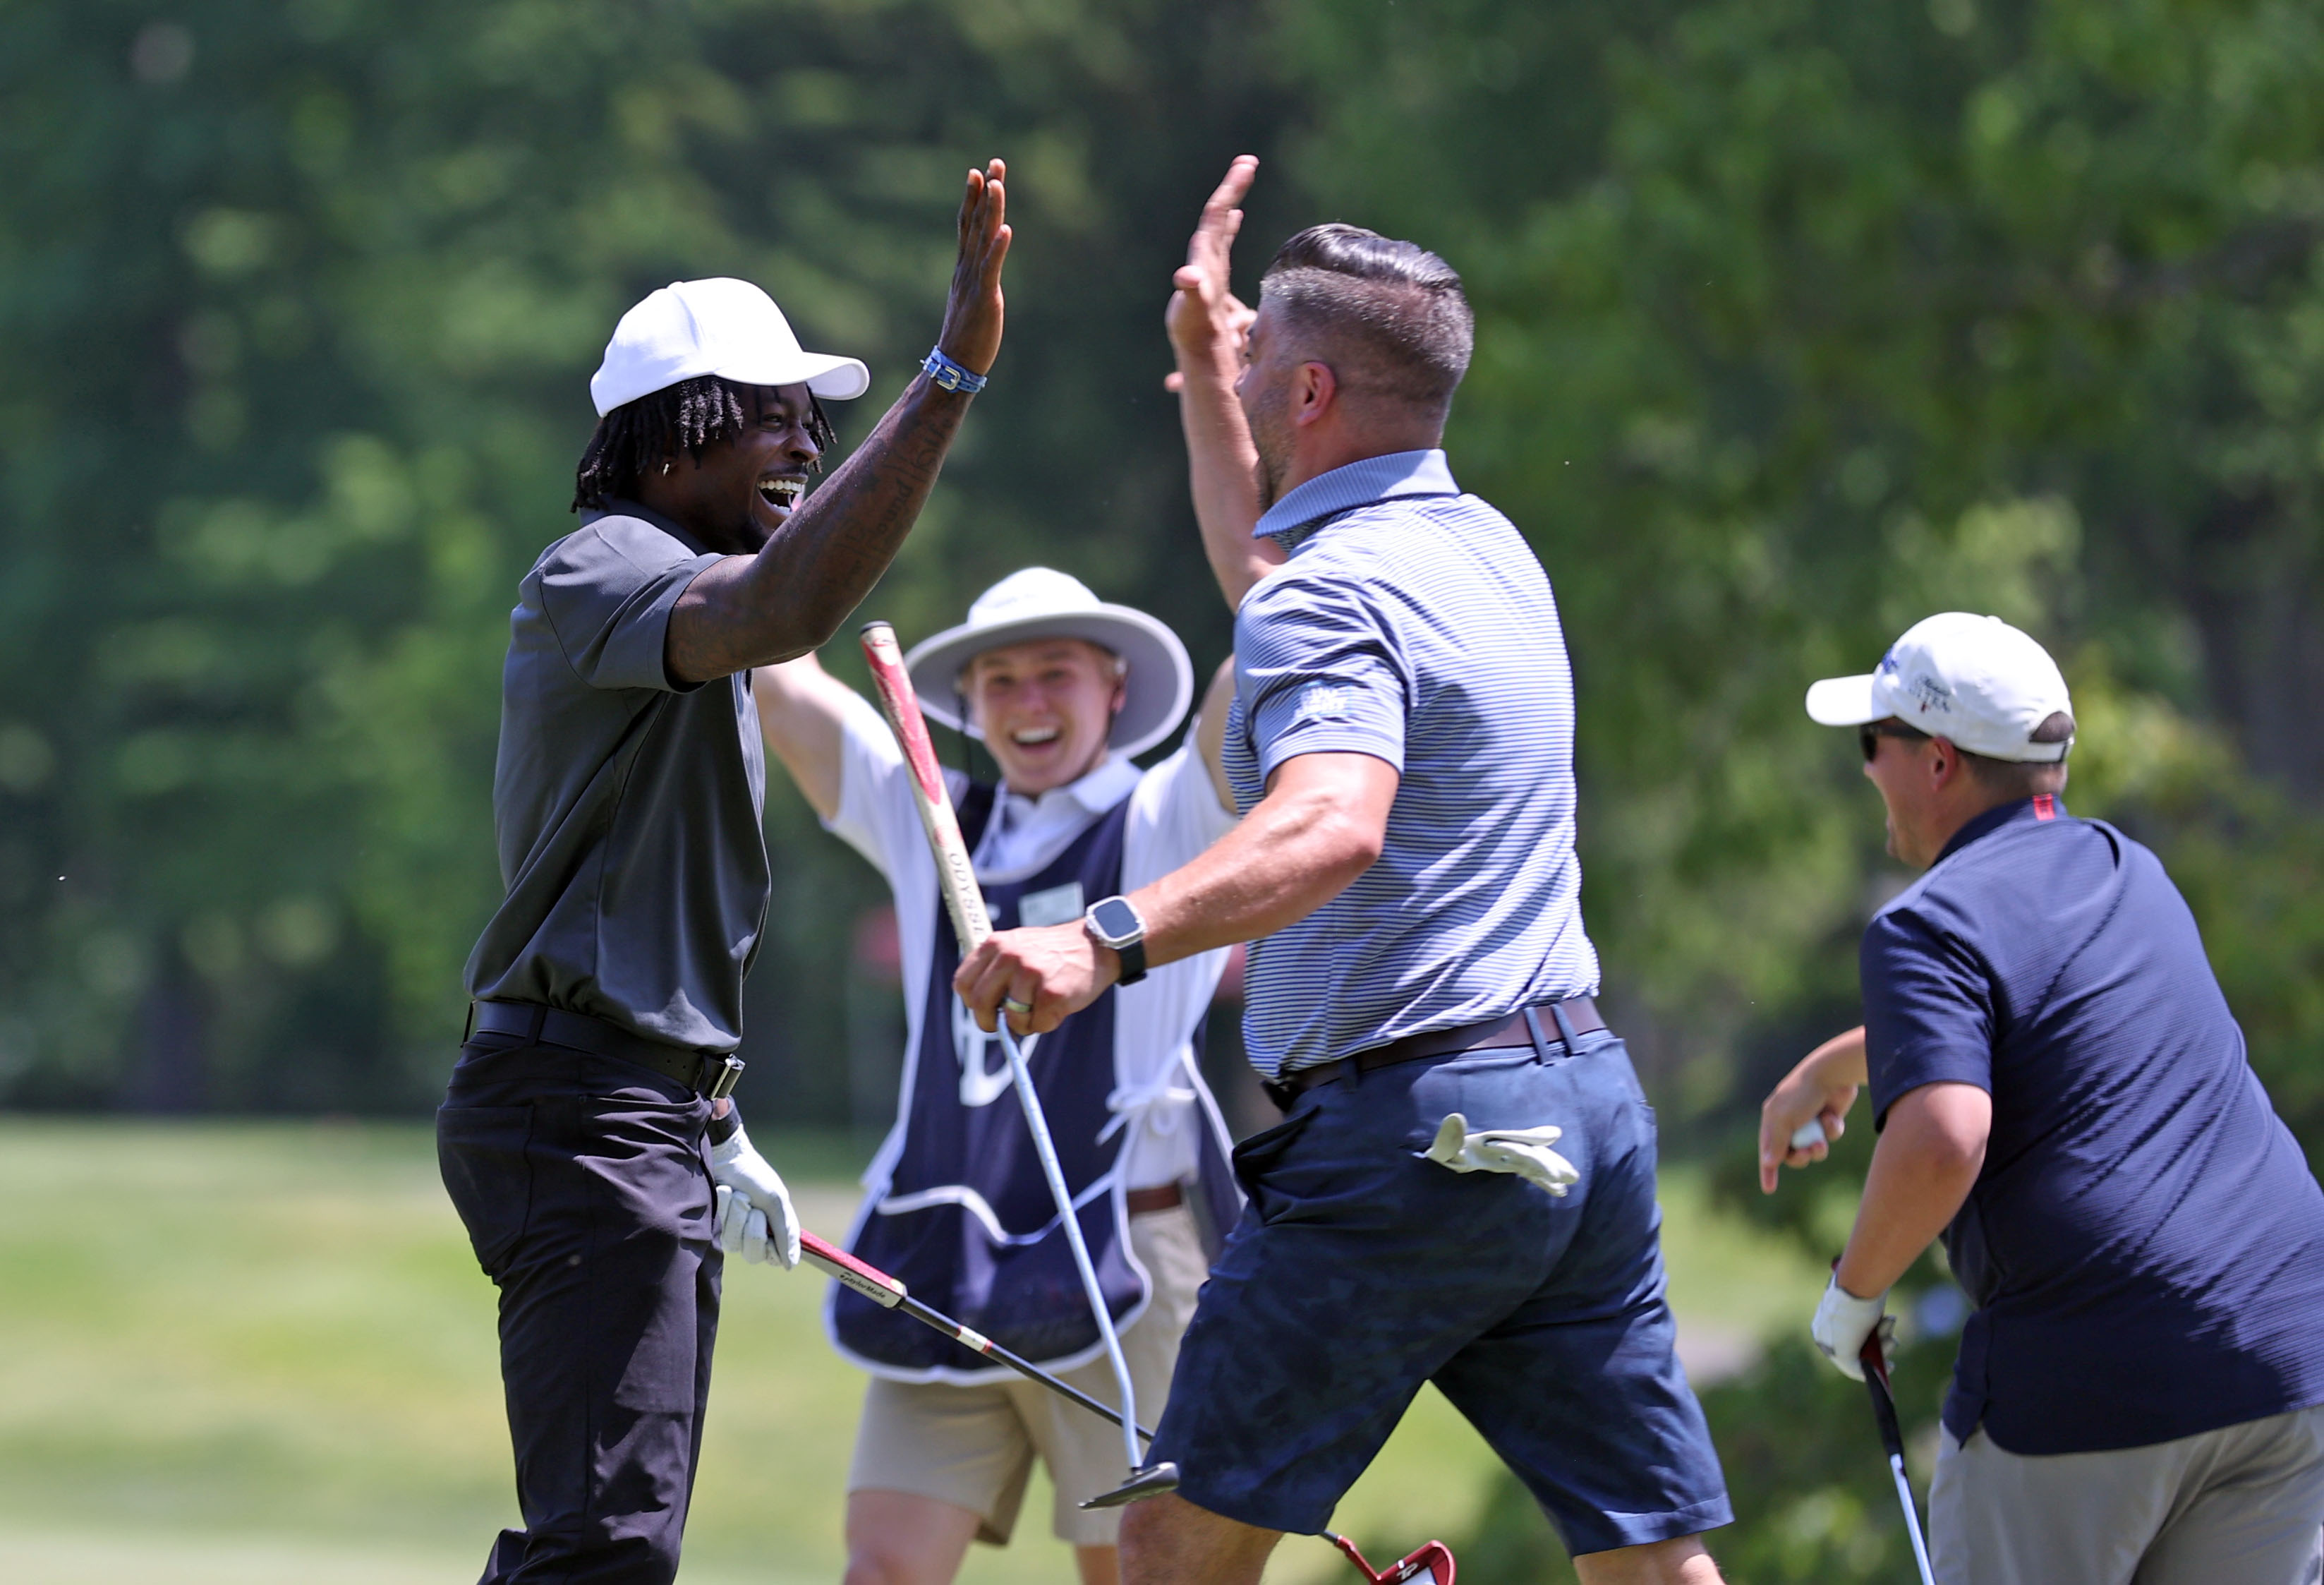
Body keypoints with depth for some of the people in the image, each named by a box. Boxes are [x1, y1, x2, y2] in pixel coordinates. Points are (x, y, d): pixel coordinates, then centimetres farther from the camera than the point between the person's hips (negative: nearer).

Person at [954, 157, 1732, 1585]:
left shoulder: (1335, 596, -13)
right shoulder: (1487, 547, 15)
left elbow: (1333, 827, -34)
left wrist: (1109, 940, -47)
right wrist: (1206, 361, 39)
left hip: (1415, 1131, -9)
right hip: (1588, 1105, 9)